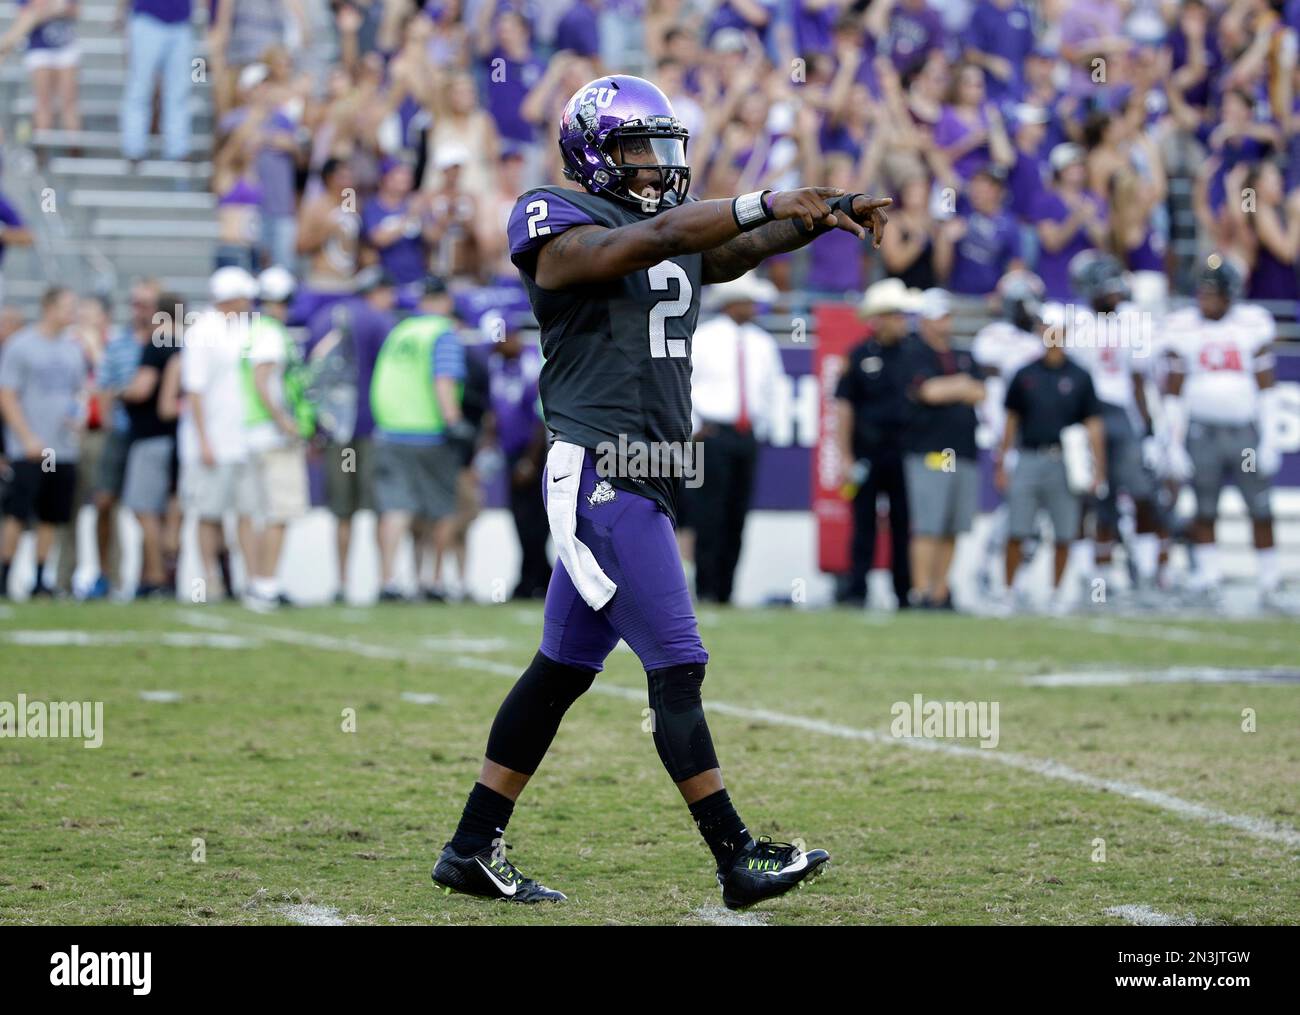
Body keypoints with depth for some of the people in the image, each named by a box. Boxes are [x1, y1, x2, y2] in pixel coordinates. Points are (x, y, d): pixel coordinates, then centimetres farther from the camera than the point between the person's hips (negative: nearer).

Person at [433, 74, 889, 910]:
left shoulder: (680, 241, 19)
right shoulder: (560, 228, -6)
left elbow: (742, 249, 5)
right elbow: (646, 241, -22)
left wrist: (826, 215, -12)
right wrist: (763, 204, -26)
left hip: (644, 483, 9)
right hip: (601, 473, -9)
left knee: (564, 670, 10)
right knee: (676, 667, -10)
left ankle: (473, 849, 16)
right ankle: (739, 859, -8)